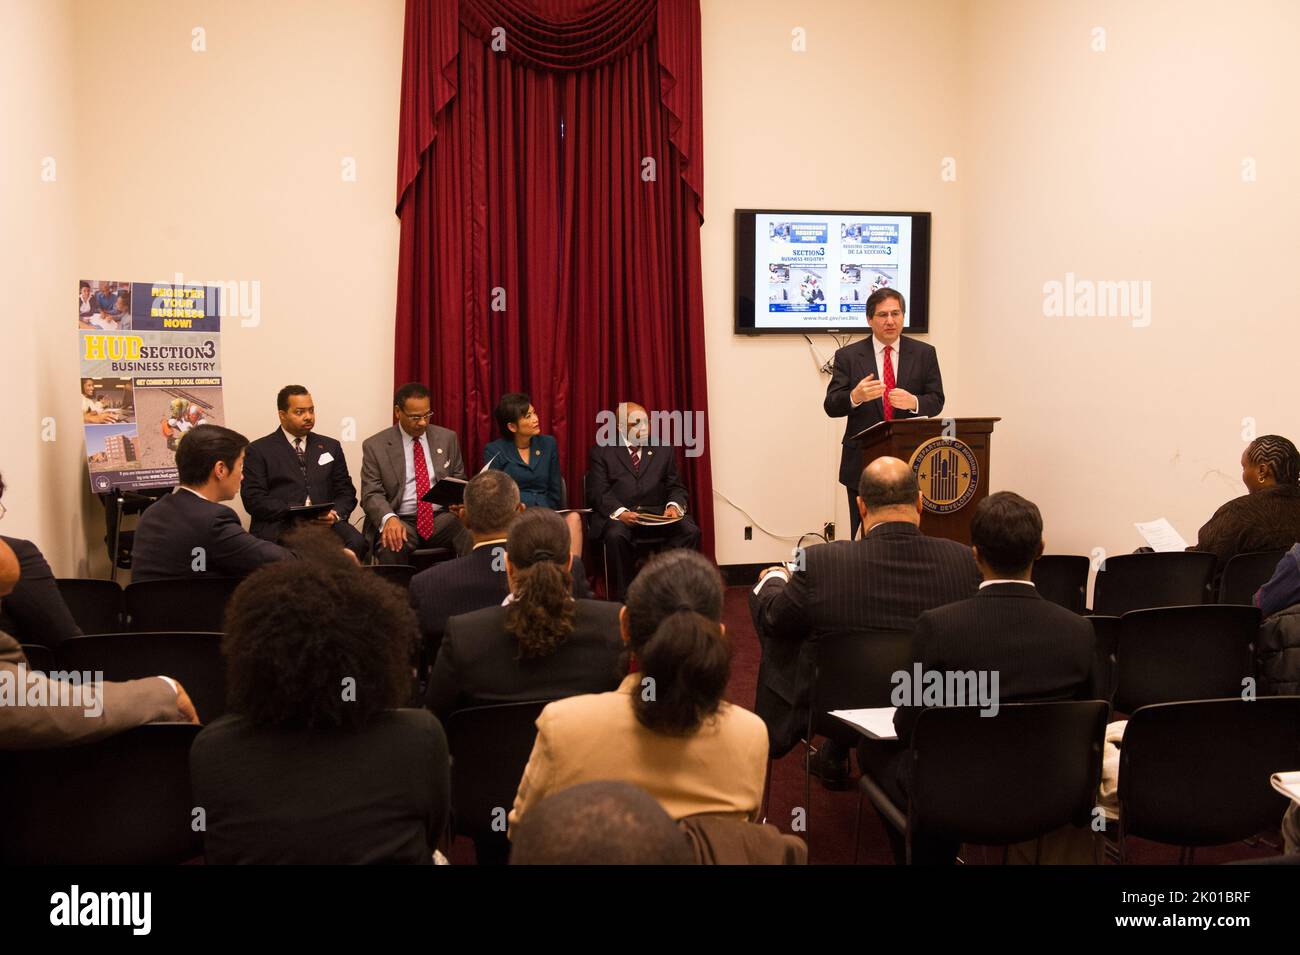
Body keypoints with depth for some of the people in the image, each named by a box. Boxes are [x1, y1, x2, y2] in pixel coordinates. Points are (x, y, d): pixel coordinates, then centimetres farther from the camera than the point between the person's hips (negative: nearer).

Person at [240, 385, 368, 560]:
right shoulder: (259, 450, 9)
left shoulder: (331, 446, 21)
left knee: (357, 543, -29)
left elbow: (346, 492, 18)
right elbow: (254, 500, 0)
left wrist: (335, 514, -6)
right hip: (279, 526, -4)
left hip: (325, 524, 4)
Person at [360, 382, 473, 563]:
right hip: (401, 521, -2)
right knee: (391, 548, -36)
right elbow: (372, 494, -2)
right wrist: (389, 518, -24)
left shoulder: (447, 438, 12)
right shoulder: (375, 446, 3)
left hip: (442, 517, 2)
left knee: (473, 538, -30)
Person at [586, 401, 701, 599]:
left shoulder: (663, 450, 16)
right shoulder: (601, 453, 6)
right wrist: (620, 512, -22)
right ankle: (622, 597, -20)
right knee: (616, 536, -36)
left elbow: (676, 487, 15)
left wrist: (674, 506, -9)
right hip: (617, 516, -3)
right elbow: (597, 493, -3)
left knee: (691, 531, -23)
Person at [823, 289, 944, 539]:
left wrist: (913, 402, -20)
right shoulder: (848, 356, 2)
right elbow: (831, 406, -3)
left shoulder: (924, 353, 6)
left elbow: (936, 401, 3)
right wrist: (855, 397, -25)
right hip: (863, 463, -1)